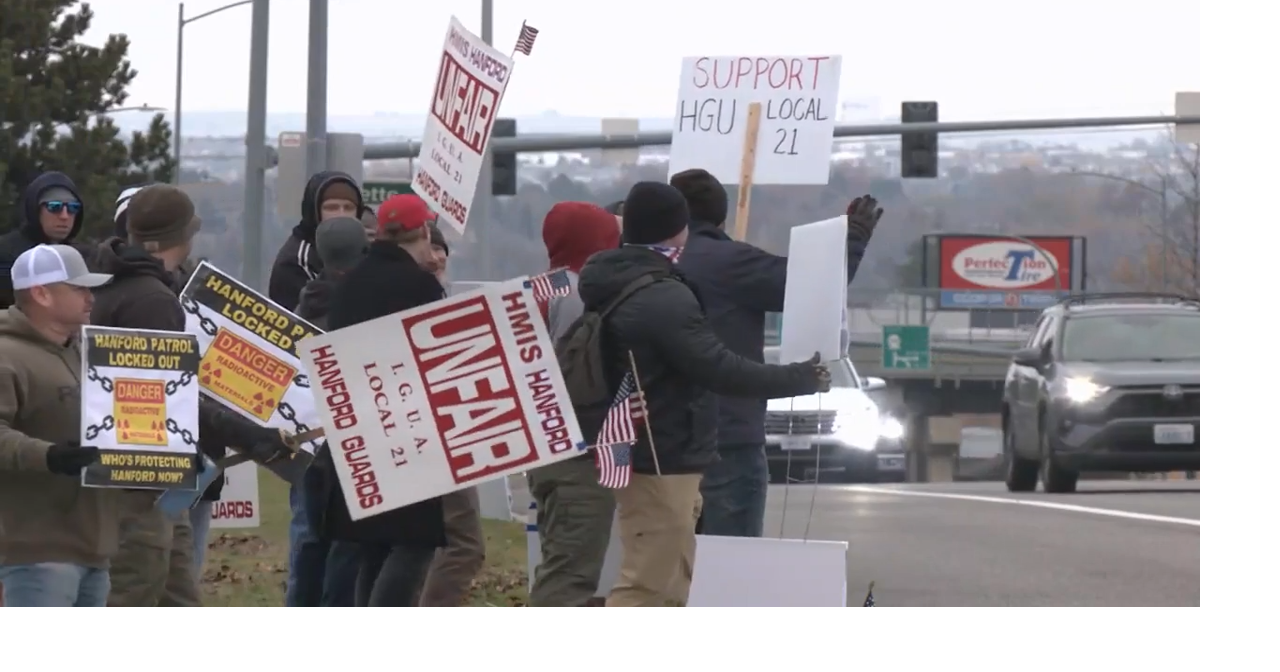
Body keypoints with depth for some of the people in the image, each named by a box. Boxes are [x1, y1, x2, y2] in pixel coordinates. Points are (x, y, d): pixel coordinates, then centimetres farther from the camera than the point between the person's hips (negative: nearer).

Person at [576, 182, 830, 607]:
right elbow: (719, 368, -23)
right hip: (661, 463, -11)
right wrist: (799, 379, -13)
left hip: (646, 457, 11)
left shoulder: (613, 288, 12)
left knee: (671, 585, 17)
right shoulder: (662, 298, -20)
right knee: (645, 586, -11)